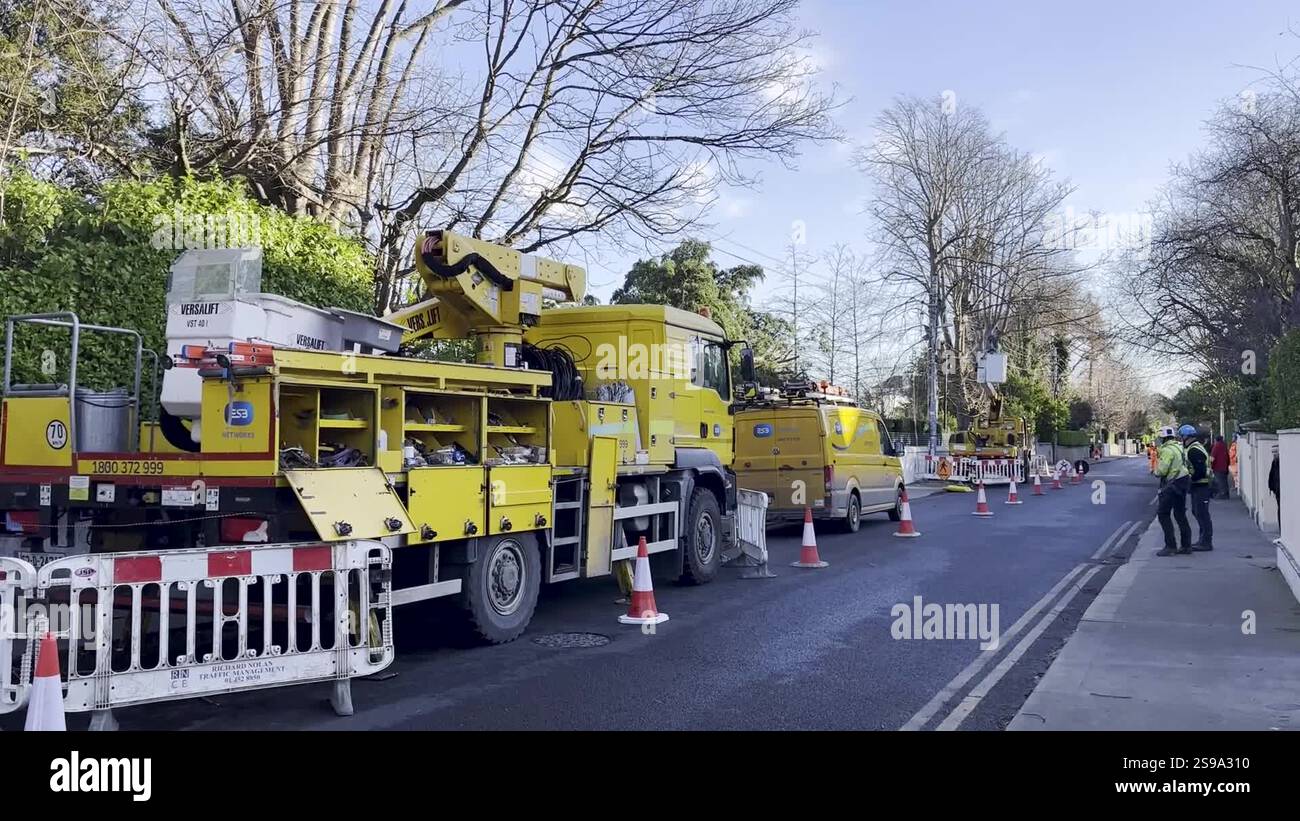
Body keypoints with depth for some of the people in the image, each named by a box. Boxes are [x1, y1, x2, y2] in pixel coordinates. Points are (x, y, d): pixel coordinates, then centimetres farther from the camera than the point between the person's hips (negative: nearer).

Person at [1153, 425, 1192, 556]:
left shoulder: (1167, 450, -16)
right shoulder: (1179, 447, 13)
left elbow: (1161, 470, -21)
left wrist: (1155, 470, 2)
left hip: (1173, 485, -9)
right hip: (1183, 482, 10)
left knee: (1163, 514, -5)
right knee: (1180, 514, 16)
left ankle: (1170, 546, -8)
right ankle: (1186, 545, 20)